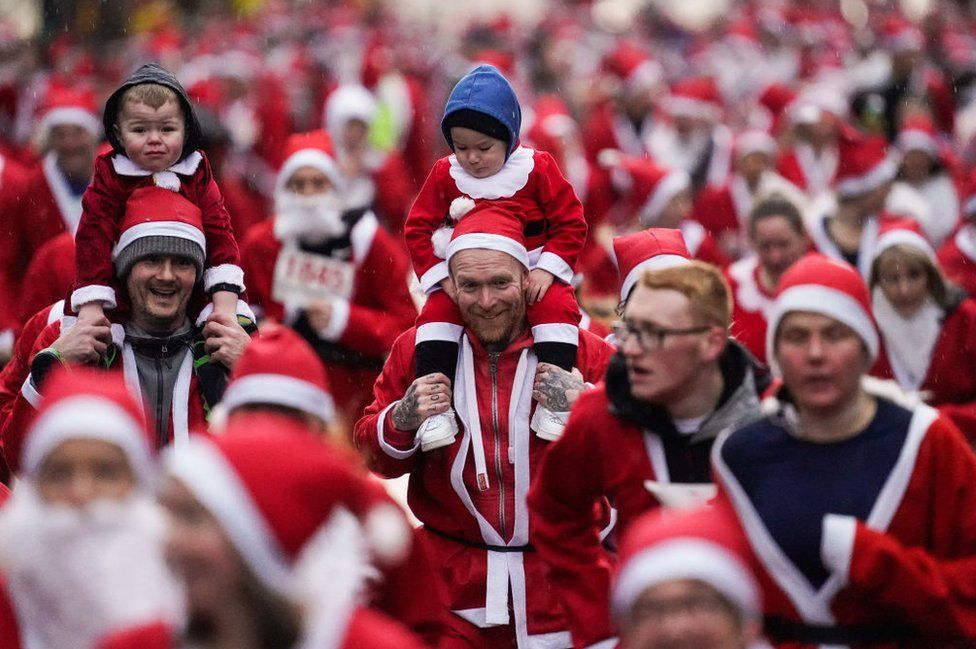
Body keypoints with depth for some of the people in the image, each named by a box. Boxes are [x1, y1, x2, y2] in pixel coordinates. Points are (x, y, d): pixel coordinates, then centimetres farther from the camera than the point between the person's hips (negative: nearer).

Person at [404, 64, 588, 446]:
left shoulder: (537, 169, -5)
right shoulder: (445, 175, 0)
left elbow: (571, 224, -3)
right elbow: (418, 229, 2)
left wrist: (547, 270, -16)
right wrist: (442, 277, -12)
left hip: (533, 274, -1)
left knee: (558, 306, -28)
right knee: (436, 312, -24)